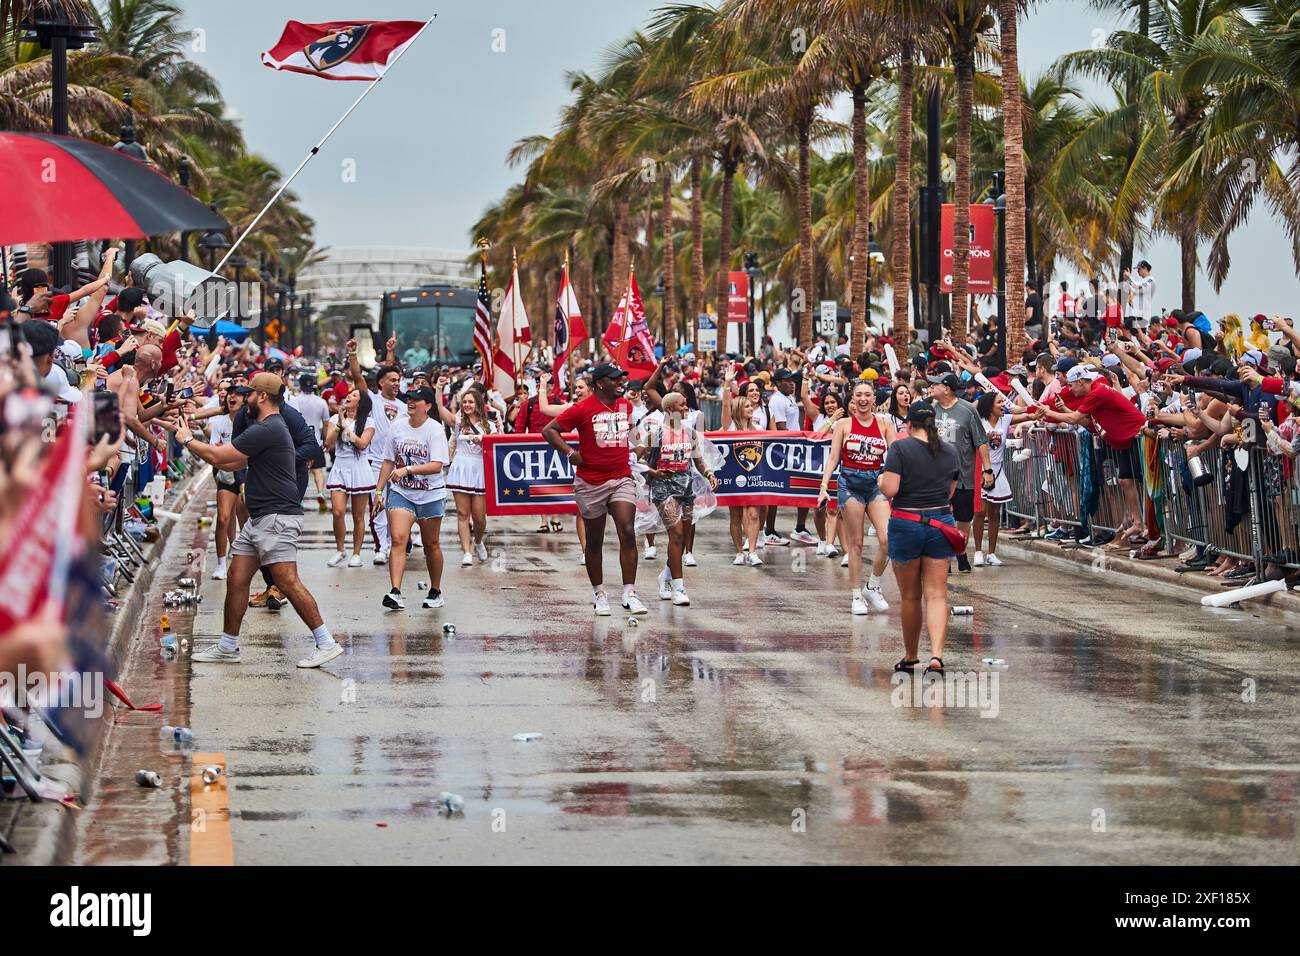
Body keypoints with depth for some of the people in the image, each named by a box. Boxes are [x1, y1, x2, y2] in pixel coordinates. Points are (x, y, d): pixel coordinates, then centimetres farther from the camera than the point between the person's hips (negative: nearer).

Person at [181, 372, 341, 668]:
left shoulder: (267, 430, -15)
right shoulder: (272, 427, 21)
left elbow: (218, 456, -14)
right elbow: (232, 463, 26)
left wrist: (187, 440, 3)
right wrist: (194, 440, 21)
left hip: (277, 518, -11)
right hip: (258, 519, 11)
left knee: (287, 582, -14)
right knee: (236, 578, 9)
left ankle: (326, 643, -11)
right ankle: (227, 647, 14)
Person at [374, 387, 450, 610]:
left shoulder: (435, 429, -11)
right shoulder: (397, 426, 3)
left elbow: (436, 465, -21)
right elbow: (389, 462, 12)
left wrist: (406, 470, -30)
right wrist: (379, 491, 10)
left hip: (430, 495, -3)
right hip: (400, 493, 3)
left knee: (431, 545, 10)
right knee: (398, 539, -15)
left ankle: (435, 592, 27)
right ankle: (395, 592, -23)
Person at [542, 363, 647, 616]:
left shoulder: (626, 406, 8)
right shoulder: (583, 409, -8)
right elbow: (549, 430, -6)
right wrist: (569, 452, -13)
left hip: (622, 479, 3)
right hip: (591, 483, -3)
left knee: (627, 533, -13)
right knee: (594, 540, 8)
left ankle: (630, 594, -12)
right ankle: (599, 595, 21)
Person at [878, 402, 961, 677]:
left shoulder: (900, 448, -9)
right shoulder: (950, 452, 5)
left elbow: (890, 489, -16)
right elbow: (950, 491, 11)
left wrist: (881, 481, 5)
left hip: (906, 524, -3)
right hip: (940, 523, 3)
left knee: (910, 596, 10)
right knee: (937, 595, 0)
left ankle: (910, 658, 21)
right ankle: (937, 655, -18)